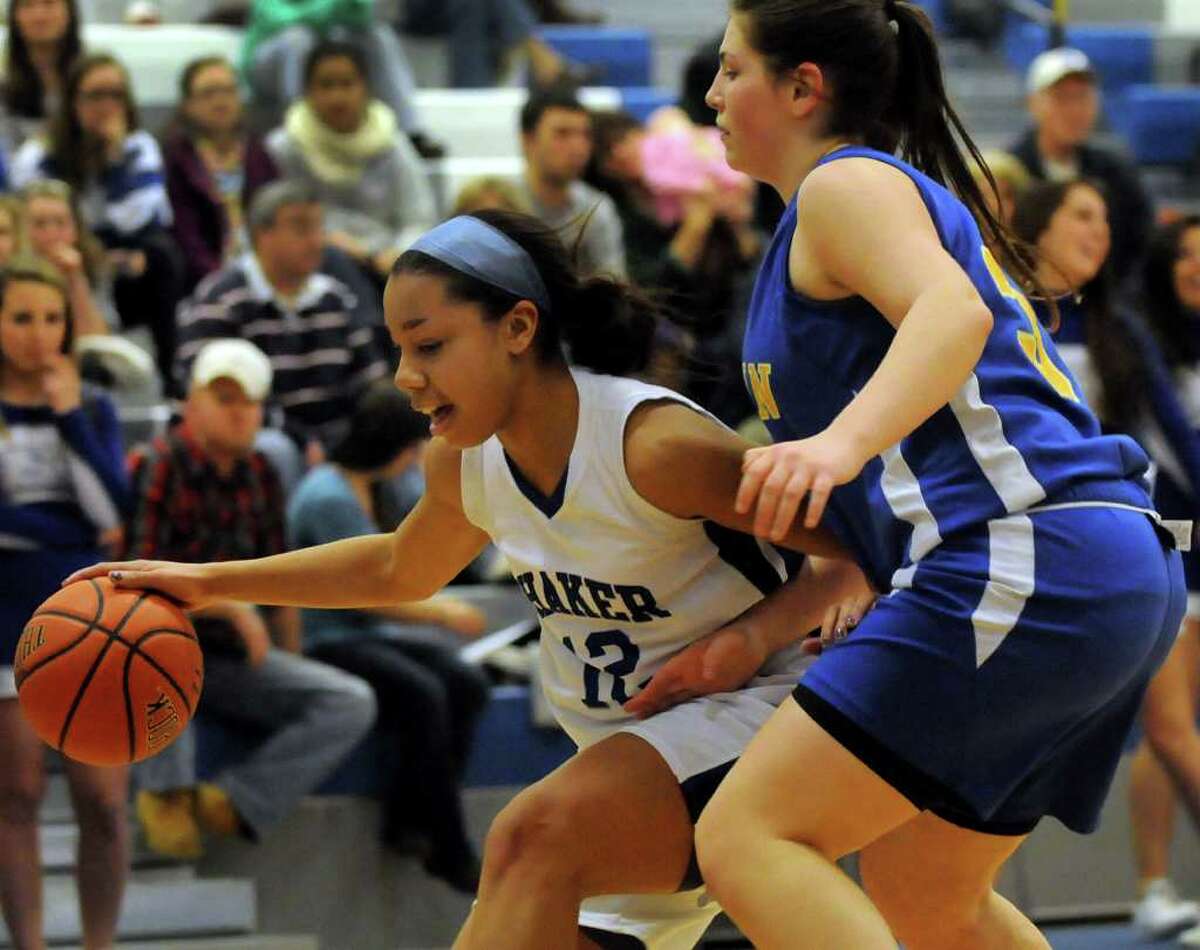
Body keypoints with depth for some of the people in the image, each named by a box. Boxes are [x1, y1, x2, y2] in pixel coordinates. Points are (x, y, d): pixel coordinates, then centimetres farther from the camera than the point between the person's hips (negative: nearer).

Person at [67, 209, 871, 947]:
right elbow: (398, 570, 23)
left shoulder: (655, 446, -24)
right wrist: (211, 582, 18)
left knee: (537, 838, -31)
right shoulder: (466, 463, -1)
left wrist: (753, 633, -28)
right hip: (635, 754, 9)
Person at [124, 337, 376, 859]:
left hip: (230, 658, 6)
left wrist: (294, 668, 12)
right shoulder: (155, 469, -10)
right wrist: (227, 605, -24)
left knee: (353, 702, -13)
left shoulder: (262, 477, 9)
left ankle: (233, 801, -23)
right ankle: (165, 790, -27)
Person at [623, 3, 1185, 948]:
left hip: (1026, 565, -11)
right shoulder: (919, 199, 31)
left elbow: (953, 312, -22)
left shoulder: (847, 184, 2)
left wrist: (840, 442, -38)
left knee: (746, 839, -14)